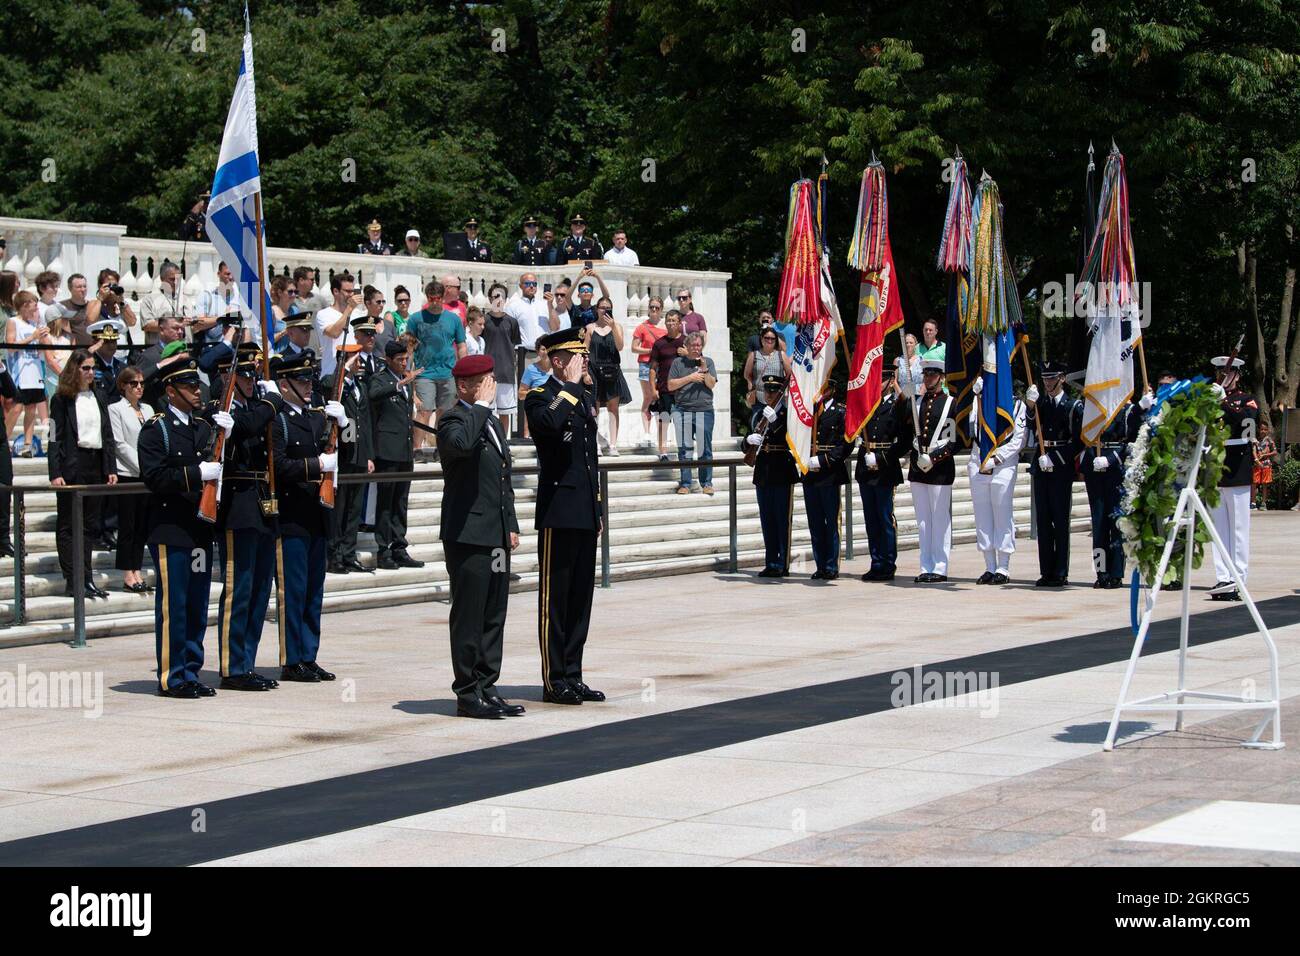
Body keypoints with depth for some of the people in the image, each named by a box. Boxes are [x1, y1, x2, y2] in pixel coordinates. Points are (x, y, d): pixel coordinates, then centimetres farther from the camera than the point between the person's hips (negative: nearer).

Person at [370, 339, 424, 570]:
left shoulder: (405, 380, 18)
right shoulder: (380, 379, -6)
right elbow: (373, 395, -30)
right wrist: (400, 384, -41)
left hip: (405, 451, 8)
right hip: (388, 450, -7)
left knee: (400, 502, 10)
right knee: (385, 502, -4)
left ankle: (399, 549, 13)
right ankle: (384, 552, -2)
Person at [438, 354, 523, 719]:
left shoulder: (493, 423, 19)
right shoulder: (455, 420, -9)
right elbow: (459, 443, -36)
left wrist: (511, 525, 18)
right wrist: (480, 406, -23)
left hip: (496, 536, 9)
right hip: (468, 535, -9)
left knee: (494, 617, 10)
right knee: (469, 617, -4)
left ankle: (487, 689, 16)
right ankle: (467, 693, 1)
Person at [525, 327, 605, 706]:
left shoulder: (583, 398, 18)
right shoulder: (539, 398, -7)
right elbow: (550, 423, -33)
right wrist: (570, 386, -20)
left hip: (585, 514, 8)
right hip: (559, 514, -8)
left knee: (581, 597, 10)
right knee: (555, 599, -3)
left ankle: (573, 677, 15)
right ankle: (554, 681, 1)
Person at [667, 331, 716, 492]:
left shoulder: (708, 362, 11)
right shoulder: (678, 362, 8)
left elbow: (712, 384, 2)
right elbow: (671, 385, 1)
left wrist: (704, 369, -11)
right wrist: (689, 378, -7)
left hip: (704, 410, 0)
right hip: (682, 410, 0)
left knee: (705, 448, 0)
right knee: (684, 448, 2)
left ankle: (706, 483, 7)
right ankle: (685, 483, 7)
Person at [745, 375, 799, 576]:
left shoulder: (788, 413, -5)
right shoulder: (758, 413, 13)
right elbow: (748, 437, 11)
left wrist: (774, 420, -28)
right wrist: (750, 439, -11)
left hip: (783, 471, -6)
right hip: (762, 474, 6)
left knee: (783, 521, -3)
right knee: (767, 521, 9)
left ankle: (783, 565, -1)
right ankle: (771, 564, 14)